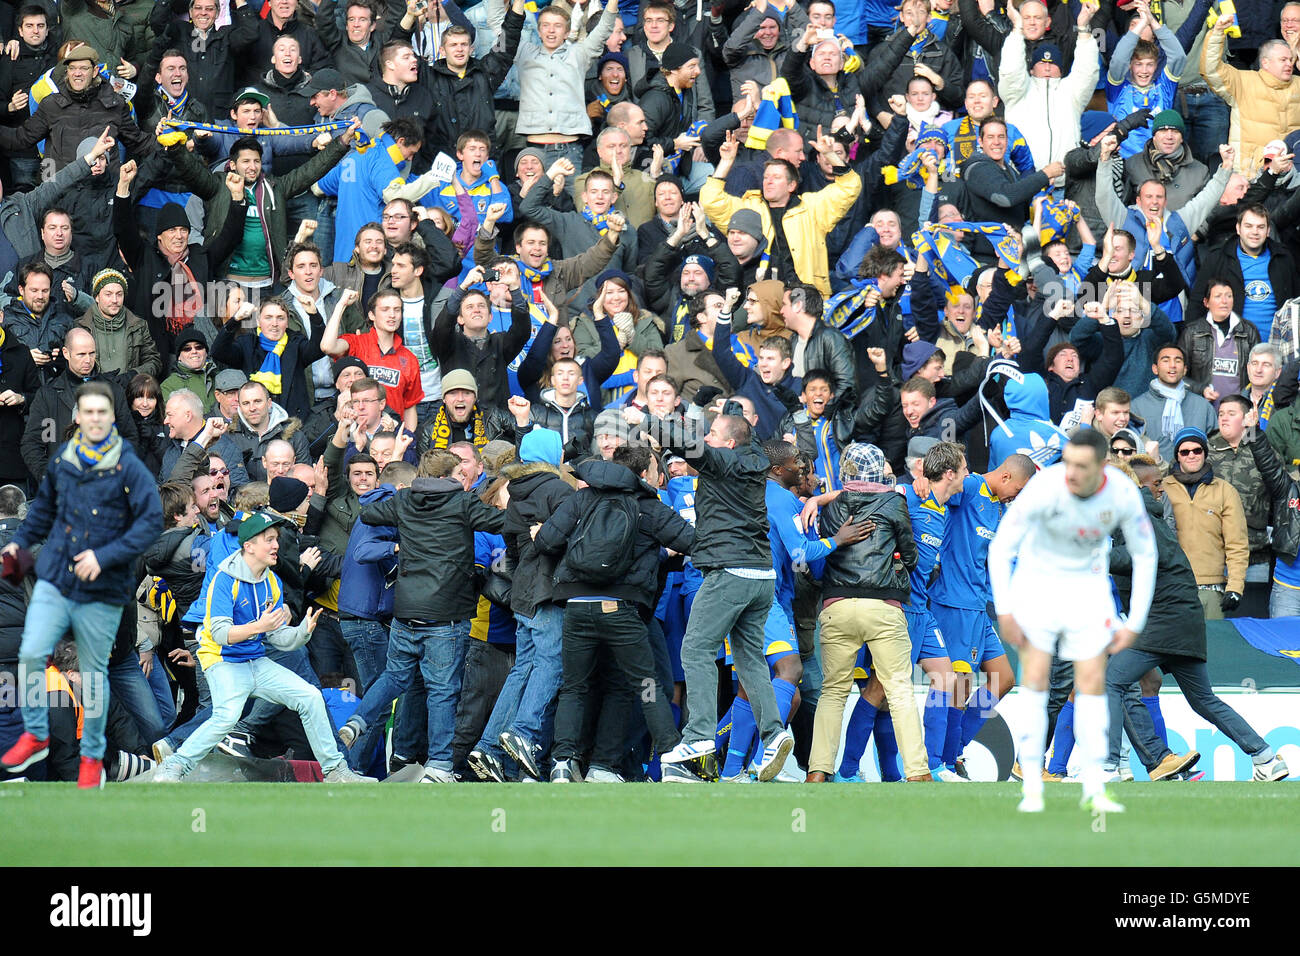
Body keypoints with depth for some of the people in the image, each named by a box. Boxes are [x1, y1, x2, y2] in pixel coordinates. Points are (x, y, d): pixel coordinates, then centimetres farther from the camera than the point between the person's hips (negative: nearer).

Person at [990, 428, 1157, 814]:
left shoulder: (1122, 493, -19)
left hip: (1089, 586, 2)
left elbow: (1145, 555, -4)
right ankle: (1032, 788, -8)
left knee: (1093, 684, -3)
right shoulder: (1043, 488, -27)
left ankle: (1094, 789, 4)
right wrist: (1004, 610, -24)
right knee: (1035, 681, -11)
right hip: (1038, 580, -2)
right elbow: (1000, 548, -18)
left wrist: (1135, 623, -6)